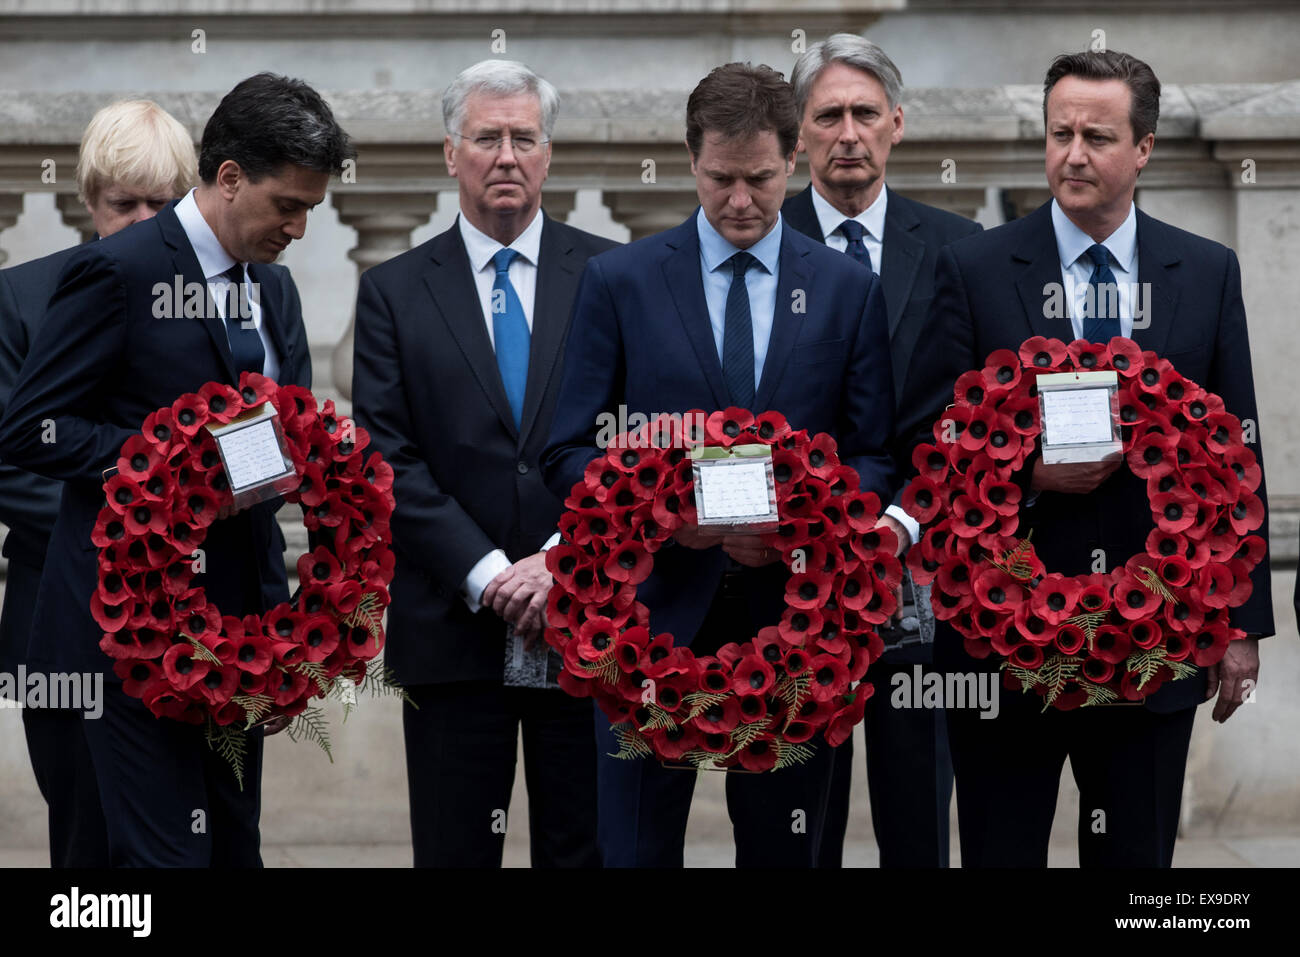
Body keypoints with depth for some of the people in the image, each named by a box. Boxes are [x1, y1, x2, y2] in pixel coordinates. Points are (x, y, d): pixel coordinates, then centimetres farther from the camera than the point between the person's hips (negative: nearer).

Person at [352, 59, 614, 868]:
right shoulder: (395, 293, 6)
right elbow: (390, 461, -1)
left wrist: (564, 562, -11)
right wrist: (485, 574, -11)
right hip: (452, 625, 0)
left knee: (586, 849, 5)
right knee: (455, 853, 5)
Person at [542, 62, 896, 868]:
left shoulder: (849, 289, 8)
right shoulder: (619, 281, 4)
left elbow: (875, 458, 6)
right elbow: (570, 452, 2)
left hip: (791, 613, 1)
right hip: (653, 613, -1)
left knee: (783, 854, 9)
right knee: (636, 851, 1)